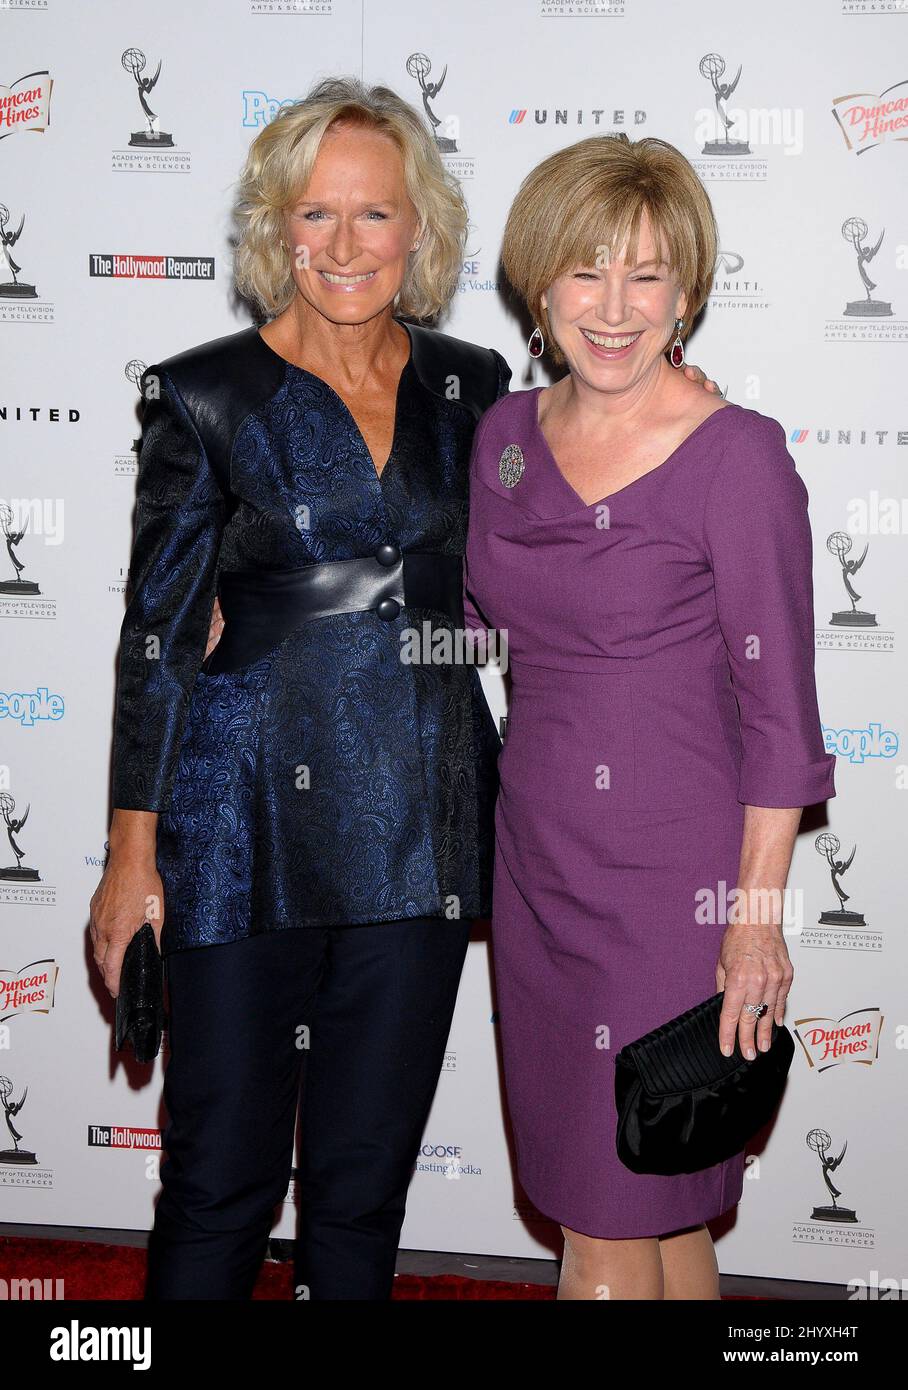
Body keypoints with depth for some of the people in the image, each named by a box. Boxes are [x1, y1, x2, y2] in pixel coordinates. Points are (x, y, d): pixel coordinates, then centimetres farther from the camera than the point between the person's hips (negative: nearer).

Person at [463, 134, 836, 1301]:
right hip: (537, 857, 6)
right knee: (655, 1205, 18)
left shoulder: (736, 456, -13)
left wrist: (757, 916, -13)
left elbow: (778, 708, -12)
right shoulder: (508, 432, 5)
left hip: (670, 877, -6)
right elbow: (463, 619, 18)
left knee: (606, 1225, 4)